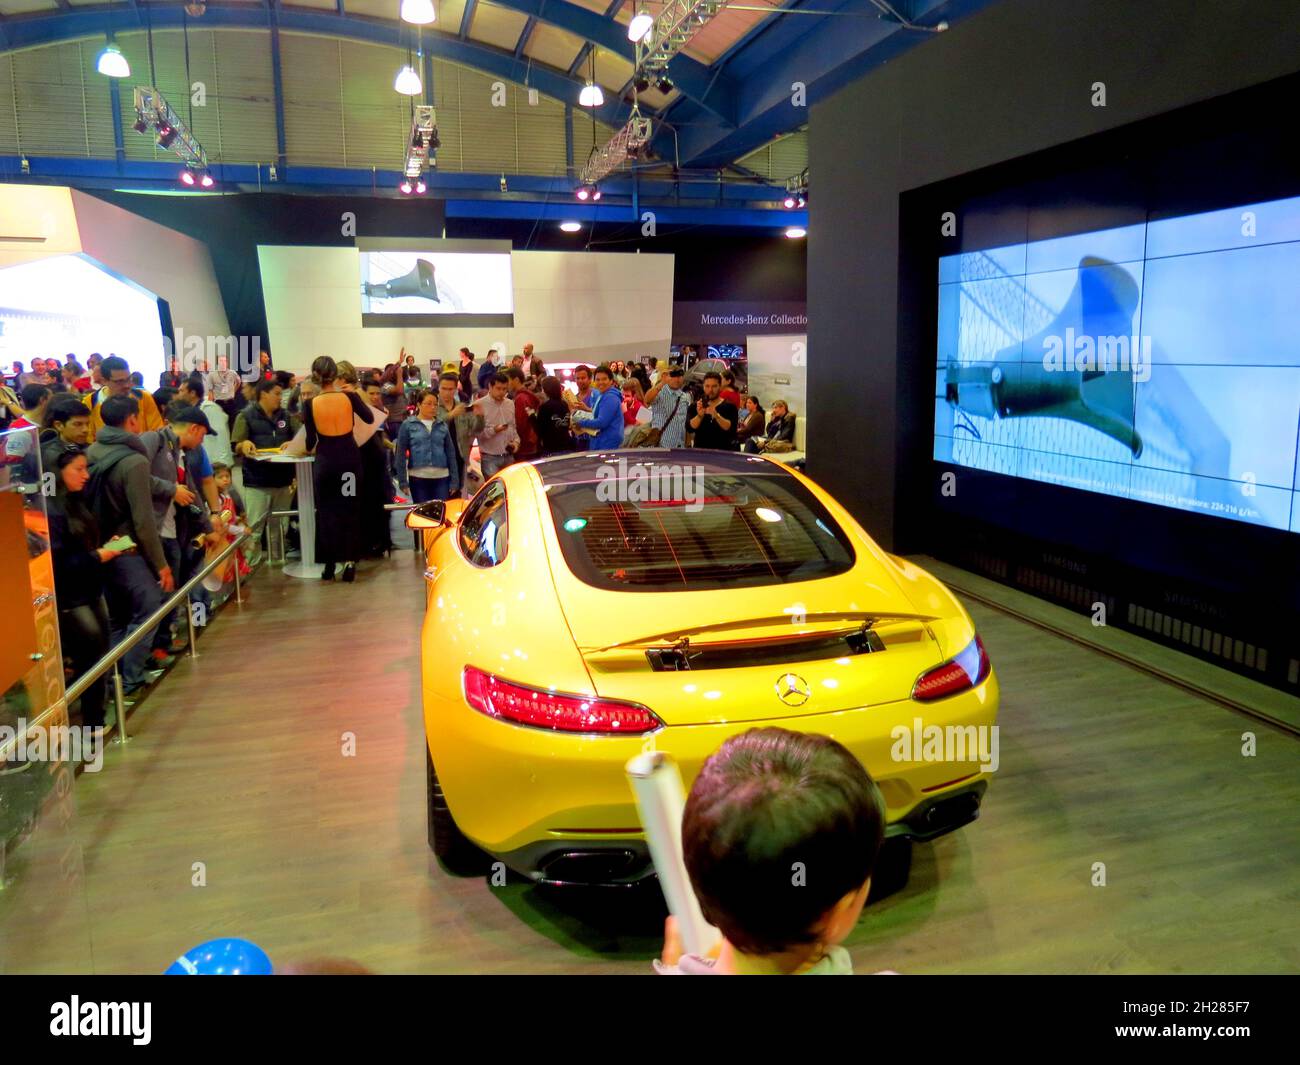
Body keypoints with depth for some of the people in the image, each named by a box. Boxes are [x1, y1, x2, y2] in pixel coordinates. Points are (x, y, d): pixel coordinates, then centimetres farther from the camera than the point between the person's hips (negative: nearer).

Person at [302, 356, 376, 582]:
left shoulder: (311, 404, -8)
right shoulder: (349, 397, -9)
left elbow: (311, 440, -3)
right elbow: (370, 418, 7)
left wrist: (308, 449, 19)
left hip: (324, 461, 0)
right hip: (350, 457, 0)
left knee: (326, 511, 9)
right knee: (350, 510, 8)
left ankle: (329, 565, 11)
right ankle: (349, 561, 4)